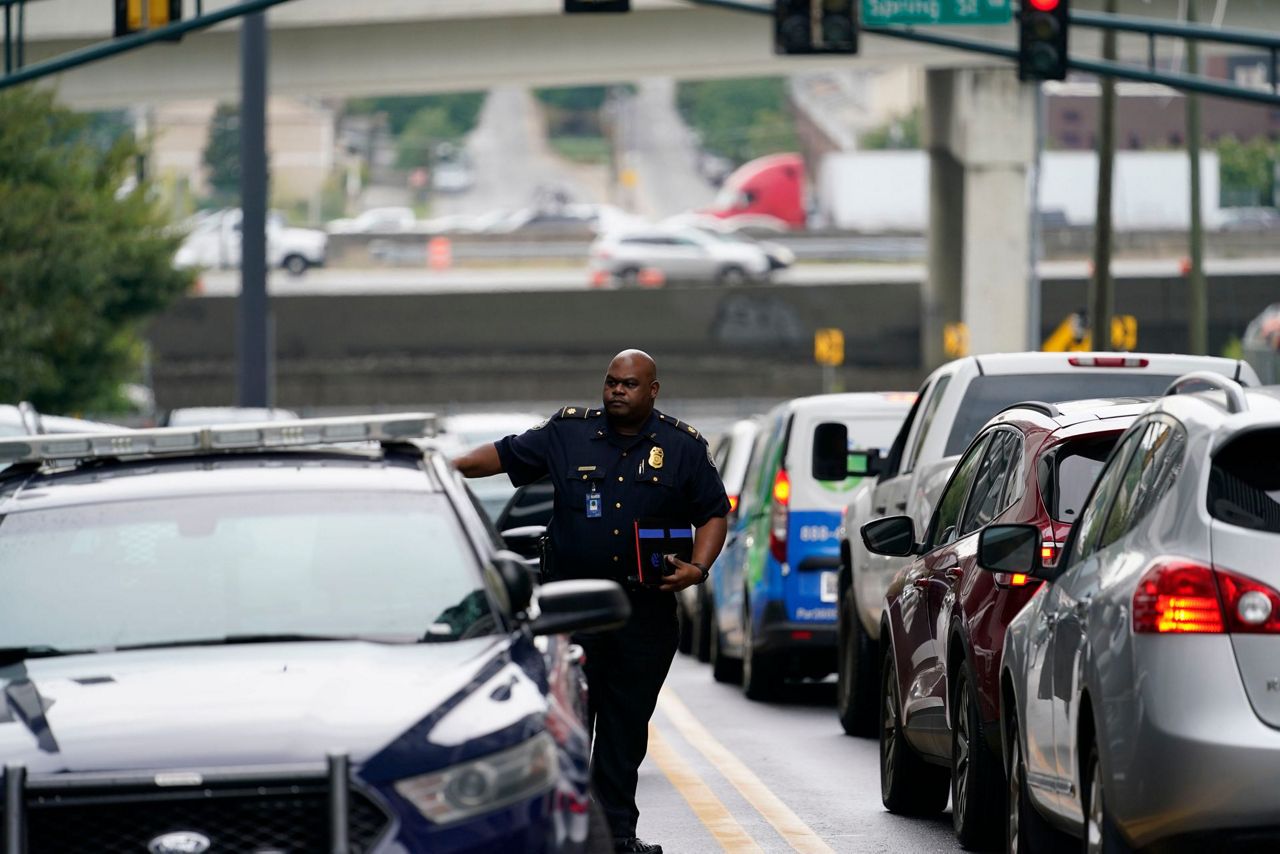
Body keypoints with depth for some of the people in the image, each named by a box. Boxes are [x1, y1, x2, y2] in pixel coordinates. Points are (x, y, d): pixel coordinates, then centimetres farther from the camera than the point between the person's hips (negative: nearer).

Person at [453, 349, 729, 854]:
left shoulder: (682, 447, 6)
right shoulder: (568, 434, 5)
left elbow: (713, 513, 10)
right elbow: (505, 455, 8)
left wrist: (698, 568, -6)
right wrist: (450, 468, -5)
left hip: (646, 610, 1)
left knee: (628, 724, 5)